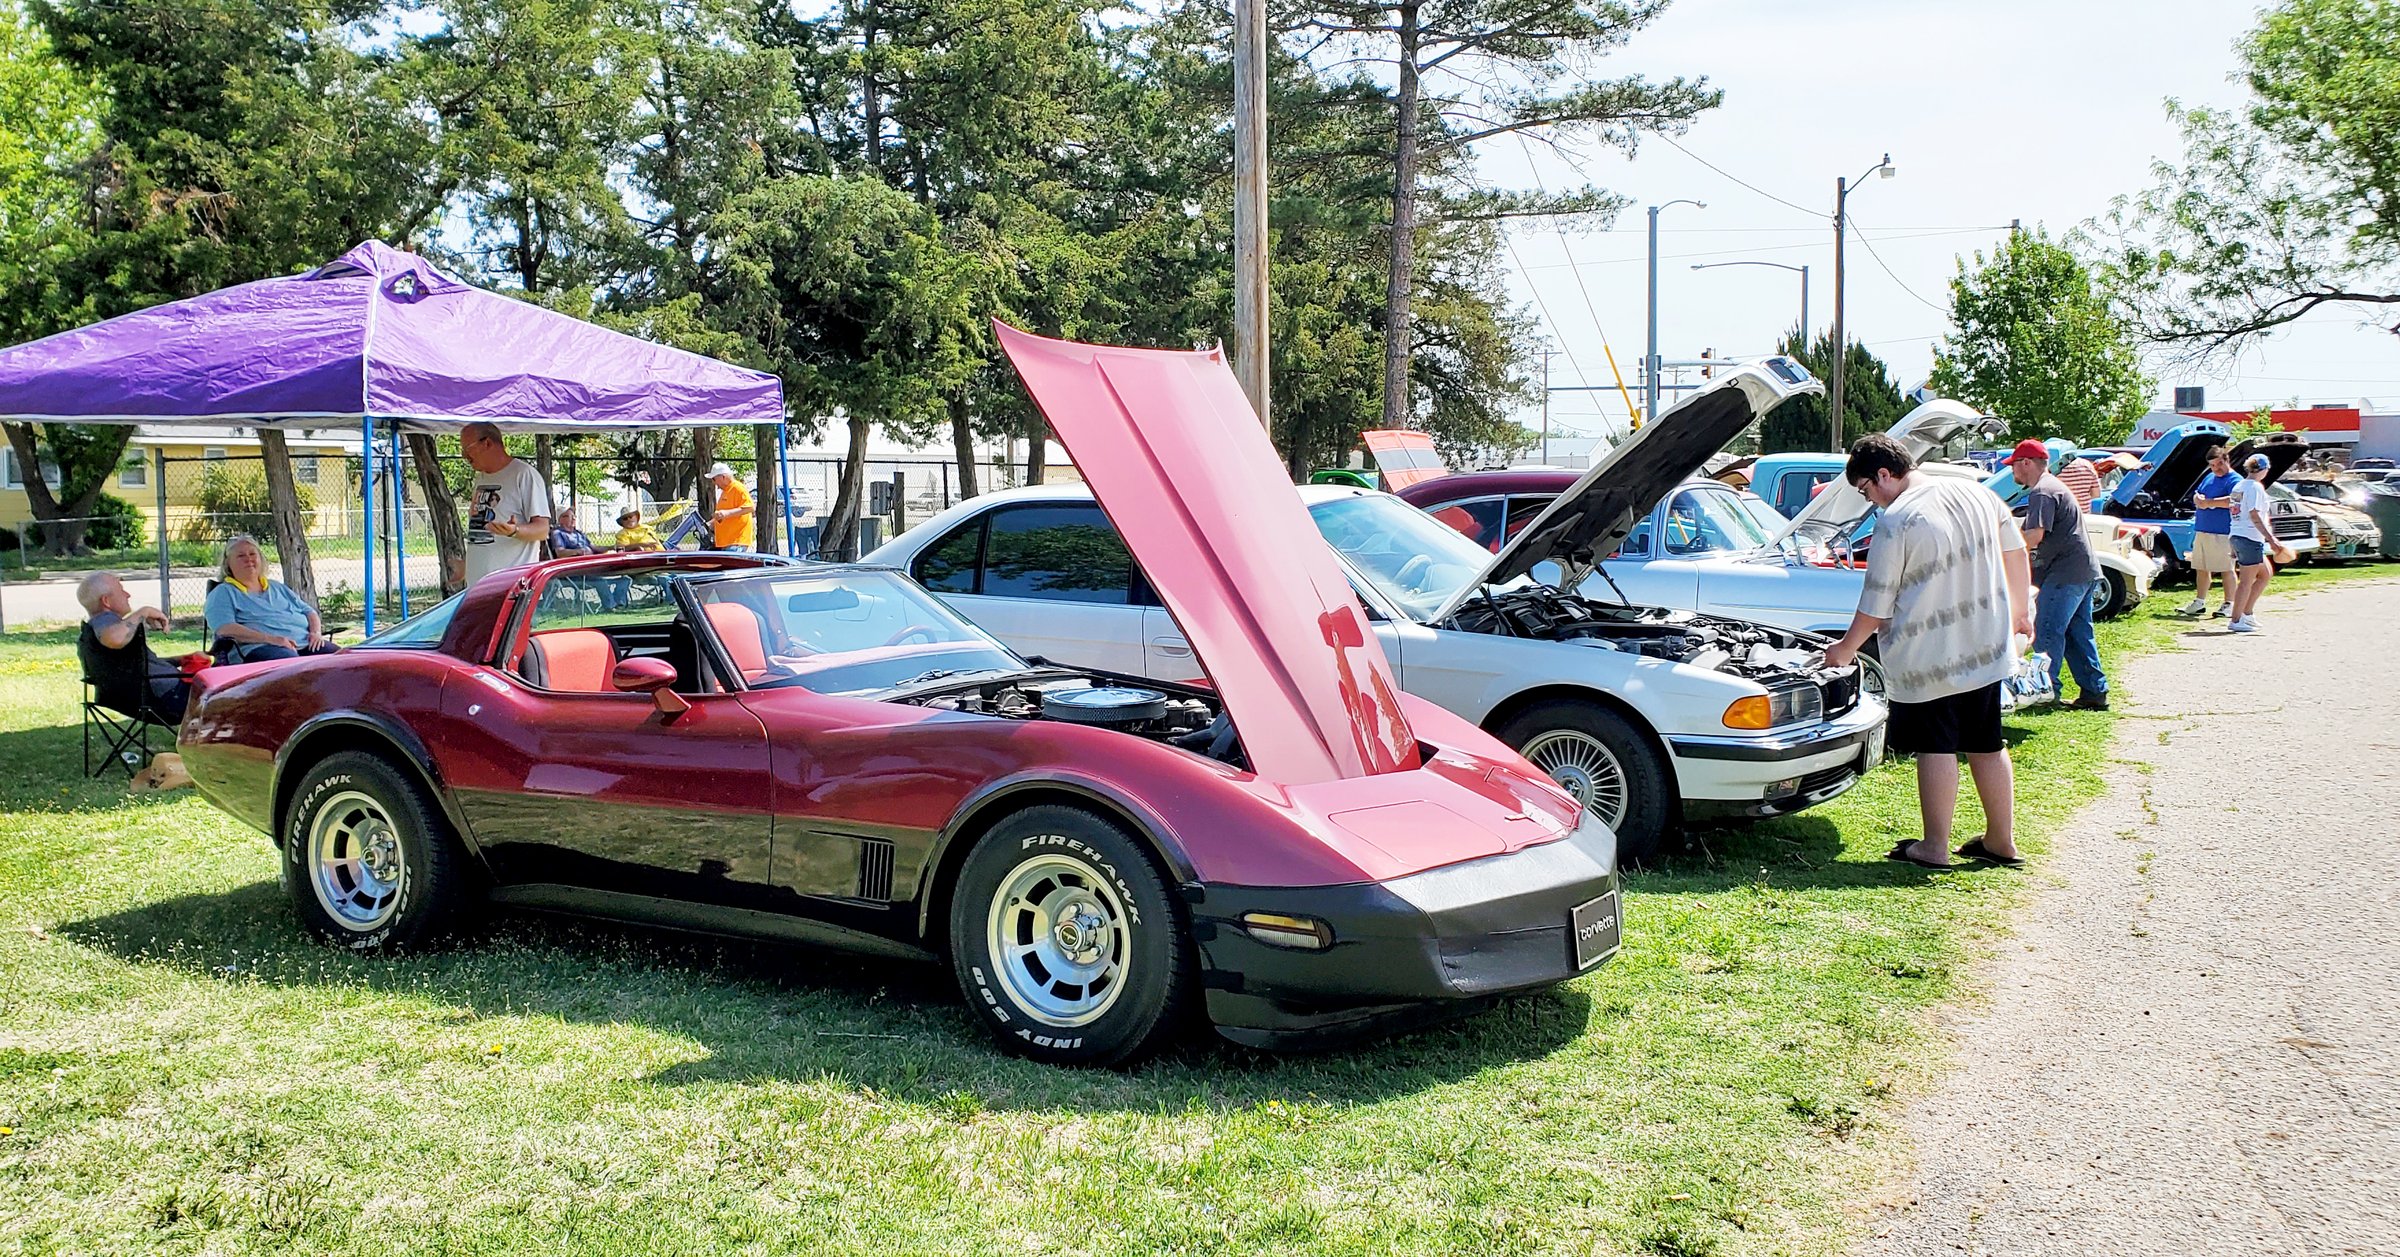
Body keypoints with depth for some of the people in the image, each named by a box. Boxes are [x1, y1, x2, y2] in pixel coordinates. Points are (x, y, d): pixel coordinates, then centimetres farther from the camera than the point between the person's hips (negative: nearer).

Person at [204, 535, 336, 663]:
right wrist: (270, 638, -18)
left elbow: (309, 612, 30)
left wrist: (316, 632, 4)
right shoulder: (223, 593, 12)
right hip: (260, 648, -6)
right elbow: (224, 629, -6)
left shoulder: (278, 587, 31)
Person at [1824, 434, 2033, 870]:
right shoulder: (1976, 494, 6)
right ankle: (2001, 842, 23)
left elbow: (1877, 604, -11)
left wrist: (1846, 648, 5)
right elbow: (2016, 551, 18)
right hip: (1987, 650, 7)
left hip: (1927, 659, -7)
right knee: (1987, 745, 15)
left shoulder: (1895, 523, -15)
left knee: (1936, 749, 2)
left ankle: (1935, 847, 7)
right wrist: (2021, 610, 31)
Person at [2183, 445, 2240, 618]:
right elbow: (2196, 495, 19)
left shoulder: (2235, 480, -8)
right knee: (2201, 568, 13)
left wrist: (2209, 502, -19)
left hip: (2222, 533, -8)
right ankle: (2199, 602, 21)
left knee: (2226, 569, -1)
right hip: (2201, 530, 8)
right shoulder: (2209, 478, 18)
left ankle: (2229, 604, 4)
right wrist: (2199, 499, -5)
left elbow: (2233, 500, -24)